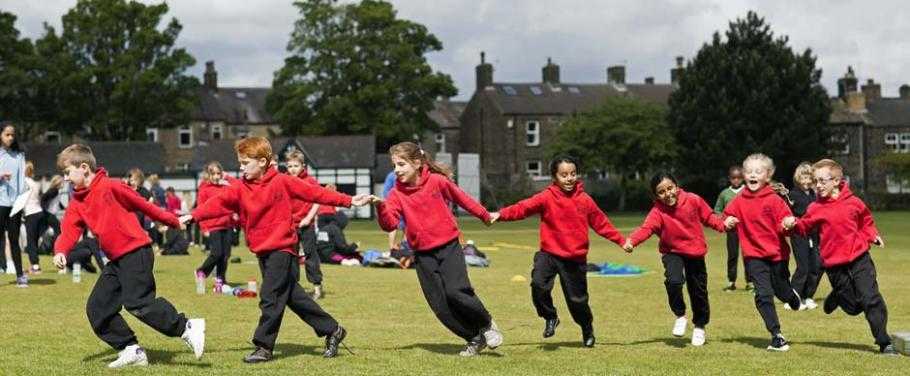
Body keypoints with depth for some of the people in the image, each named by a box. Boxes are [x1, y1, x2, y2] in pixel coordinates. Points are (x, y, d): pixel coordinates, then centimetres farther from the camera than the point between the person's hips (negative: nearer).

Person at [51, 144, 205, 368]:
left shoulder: (110, 187, -11)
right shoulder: (77, 204, 11)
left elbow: (141, 204, -6)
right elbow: (69, 231, 1)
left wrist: (170, 220, 1)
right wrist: (60, 251, -19)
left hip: (135, 252, -9)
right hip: (116, 261, 9)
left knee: (137, 302, -21)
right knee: (97, 308, 7)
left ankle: (187, 328, -15)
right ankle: (131, 350, 11)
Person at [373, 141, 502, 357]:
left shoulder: (437, 181, -8)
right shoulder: (397, 193, -3)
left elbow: (460, 198, 7)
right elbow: (390, 224, -14)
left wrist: (485, 216, 19)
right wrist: (381, 207, -34)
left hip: (449, 246, -3)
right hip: (423, 254, 3)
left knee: (455, 291, -20)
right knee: (440, 306, -1)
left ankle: (487, 325, 6)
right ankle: (474, 339, 15)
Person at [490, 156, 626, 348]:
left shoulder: (585, 200, 2)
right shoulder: (547, 197, -5)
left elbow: (601, 223, 10)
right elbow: (524, 207, -17)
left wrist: (622, 241, 10)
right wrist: (501, 214, -32)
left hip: (575, 258, 1)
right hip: (549, 253, -1)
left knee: (577, 299, 7)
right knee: (538, 284, -26)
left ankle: (588, 330, 37)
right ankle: (550, 318, 1)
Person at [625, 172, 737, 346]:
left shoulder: (693, 200, -13)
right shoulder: (658, 212, -19)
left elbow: (708, 216, 2)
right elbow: (646, 228, -35)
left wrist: (723, 224, -14)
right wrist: (632, 241, -53)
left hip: (695, 252, 2)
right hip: (672, 252, -2)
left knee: (698, 291, 9)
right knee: (673, 281, -29)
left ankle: (700, 326, 35)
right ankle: (680, 316, -1)